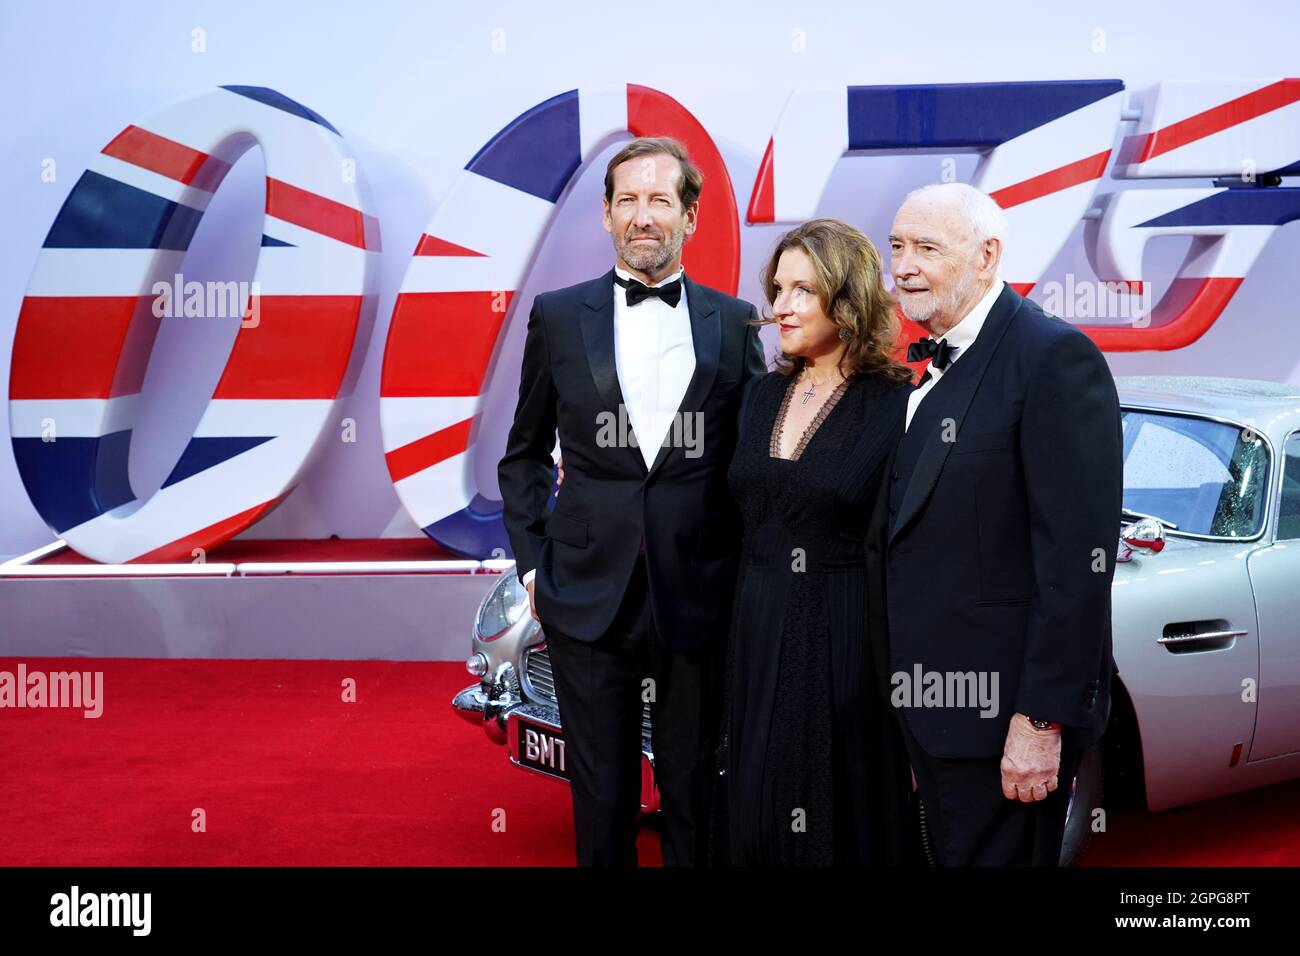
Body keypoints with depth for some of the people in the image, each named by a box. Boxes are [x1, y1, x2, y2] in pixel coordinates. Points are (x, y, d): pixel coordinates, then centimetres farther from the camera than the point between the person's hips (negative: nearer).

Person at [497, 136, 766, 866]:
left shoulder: (734, 325, 4)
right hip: (587, 598, 0)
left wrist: (749, 580, 2)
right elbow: (525, 455, 10)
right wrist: (531, 562, 2)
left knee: (694, 794, 10)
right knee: (602, 800, 8)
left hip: (698, 603, 0)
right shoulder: (558, 317, 4)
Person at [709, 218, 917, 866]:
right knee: (754, 816, 13)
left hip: (848, 644, -5)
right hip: (758, 641, 6)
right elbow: (741, 518, 13)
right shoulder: (762, 396, 9)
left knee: (844, 825, 6)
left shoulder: (897, 403, -9)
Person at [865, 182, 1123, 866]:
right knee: (950, 855, 17)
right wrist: (904, 685, 10)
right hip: (928, 704, 8)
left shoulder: (1055, 358, -15)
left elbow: (1079, 556, -20)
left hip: (1001, 707, -8)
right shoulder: (926, 363, 12)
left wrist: (1042, 719, -22)